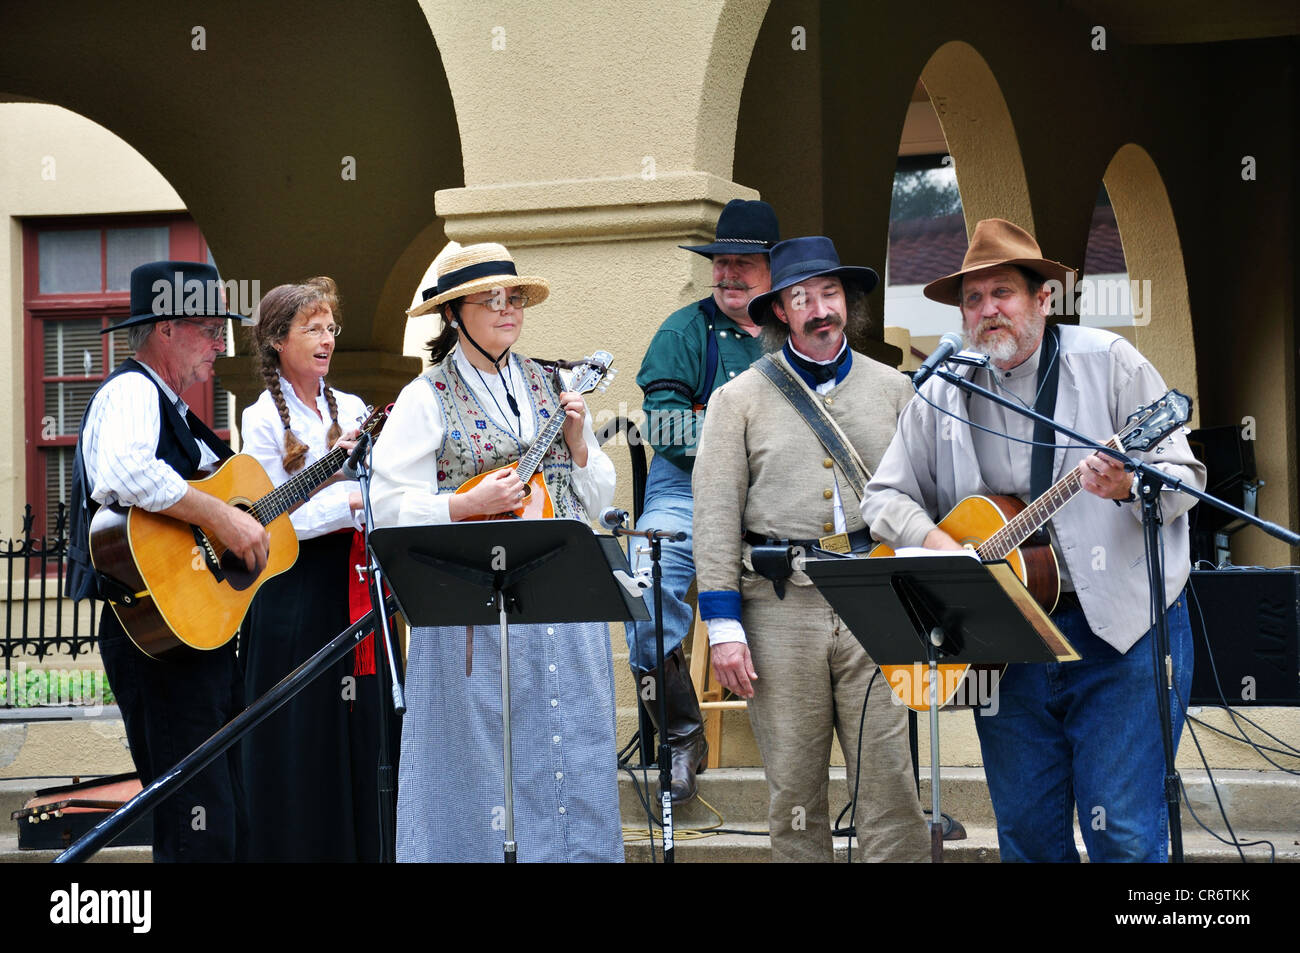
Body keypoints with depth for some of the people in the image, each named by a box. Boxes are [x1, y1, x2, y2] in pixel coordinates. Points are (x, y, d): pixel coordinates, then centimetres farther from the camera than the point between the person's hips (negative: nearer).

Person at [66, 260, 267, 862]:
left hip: (206, 627, 11)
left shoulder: (171, 408, 22)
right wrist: (222, 517, -27)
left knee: (231, 827, 13)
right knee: (200, 833, -13)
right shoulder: (132, 392, -10)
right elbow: (125, 472, -32)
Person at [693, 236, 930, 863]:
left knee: (891, 781, -5)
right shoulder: (741, 398, 6)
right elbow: (715, 516, 2)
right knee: (793, 790, 4)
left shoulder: (891, 389, 12)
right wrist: (724, 627, -5)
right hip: (780, 606, -1)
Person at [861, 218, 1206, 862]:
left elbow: (1186, 476, -2)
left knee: (1123, 833, -7)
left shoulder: (1108, 362, 0)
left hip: (1121, 627, -4)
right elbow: (885, 495, 14)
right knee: (1026, 832, 7)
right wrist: (934, 542, -6)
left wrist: (1130, 486, -24)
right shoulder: (940, 395, 10)